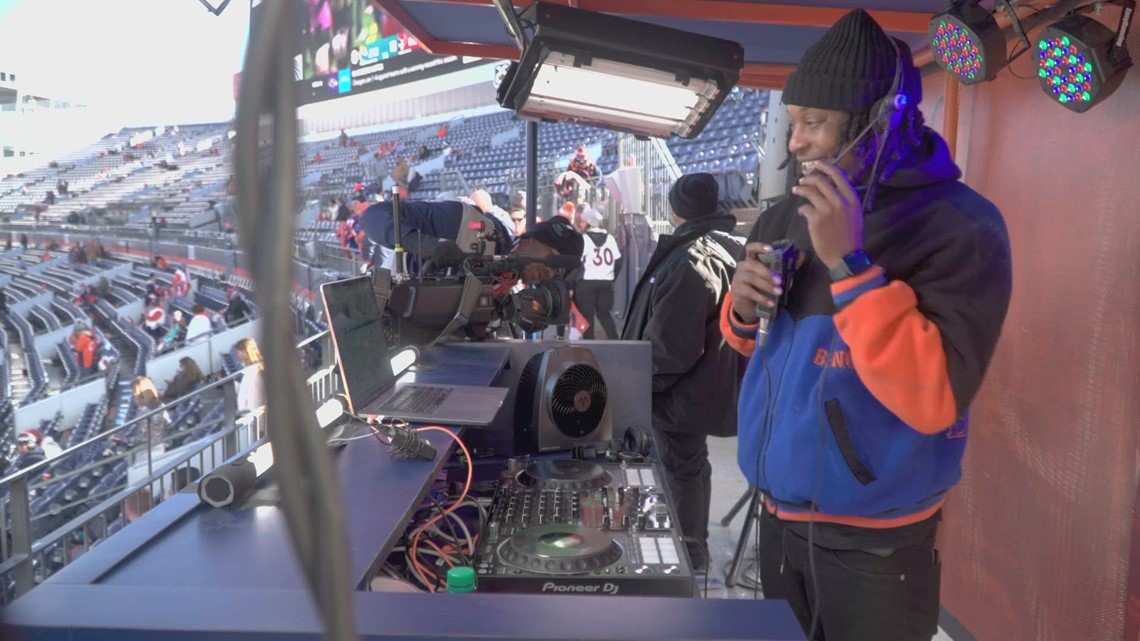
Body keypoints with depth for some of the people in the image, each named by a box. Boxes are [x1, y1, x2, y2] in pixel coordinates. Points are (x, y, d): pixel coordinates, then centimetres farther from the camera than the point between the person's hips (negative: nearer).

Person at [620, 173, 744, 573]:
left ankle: (688, 555, 19)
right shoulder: (729, 247, 7)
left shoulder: (692, 261, -25)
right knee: (690, 469, 21)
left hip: (682, 391, -10)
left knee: (682, 472, 5)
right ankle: (694, 550, 36)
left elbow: (669, 347, -28)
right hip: (704, 385, 10)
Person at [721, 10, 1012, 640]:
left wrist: (849, 263, -29)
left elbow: (934, 400, -25)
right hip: (779, 515, 6)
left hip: (875, 541, -6)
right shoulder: (788, 215, 3)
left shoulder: (959, 225, -16)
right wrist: (743, 309, -8)